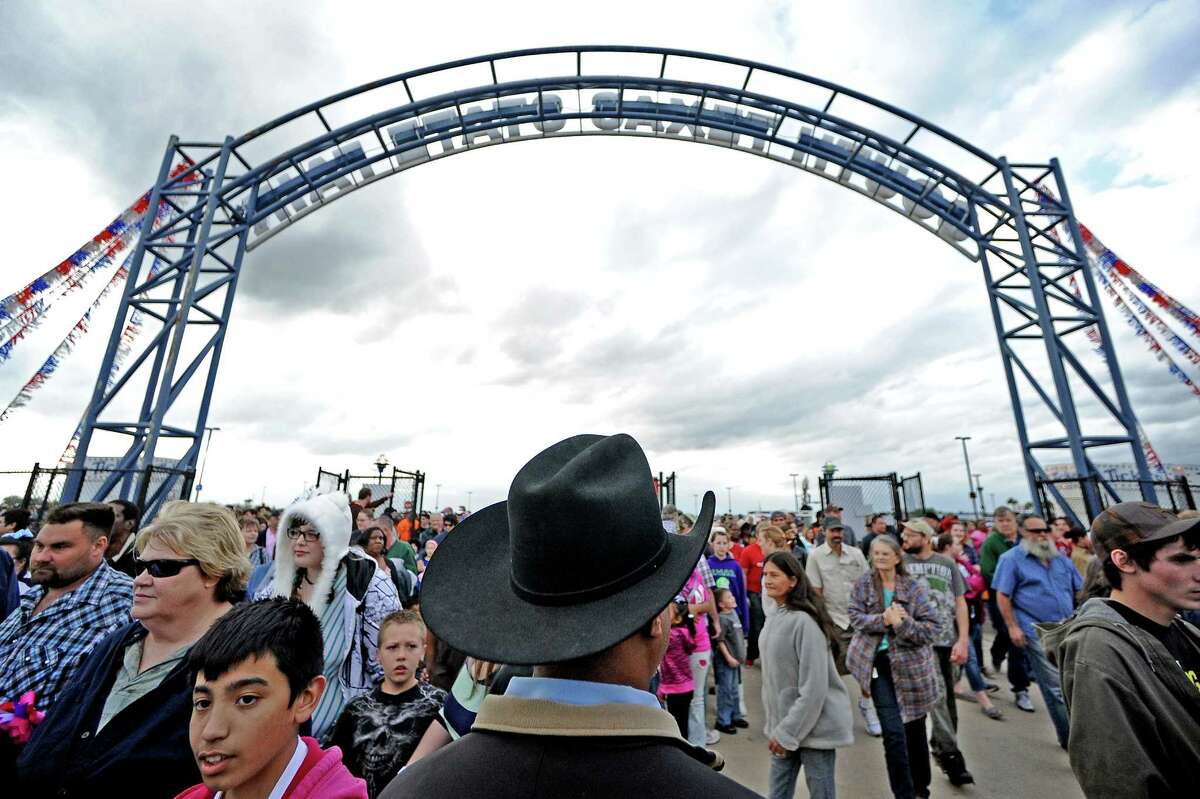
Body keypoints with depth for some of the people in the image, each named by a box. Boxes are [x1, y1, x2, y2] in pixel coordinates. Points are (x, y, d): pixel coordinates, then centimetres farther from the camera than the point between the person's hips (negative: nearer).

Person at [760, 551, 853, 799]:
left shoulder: (804, 621, -23)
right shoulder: (774, 614, 1)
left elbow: (813, 688, -22)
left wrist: (788, 732, -16)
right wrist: (777, 727, 9)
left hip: (814, 726, -7)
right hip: (784, 724, 7)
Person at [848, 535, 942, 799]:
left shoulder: (914, 587, -6)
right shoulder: (863, 585, -3)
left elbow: (931, 628, -9)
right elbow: (855, 617, -8)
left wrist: (901, 623, -22)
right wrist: (883, 619, -22)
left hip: (912, 664, 1)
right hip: (879, 662, 0)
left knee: (915, 729, 18)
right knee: (893, 733, -4)